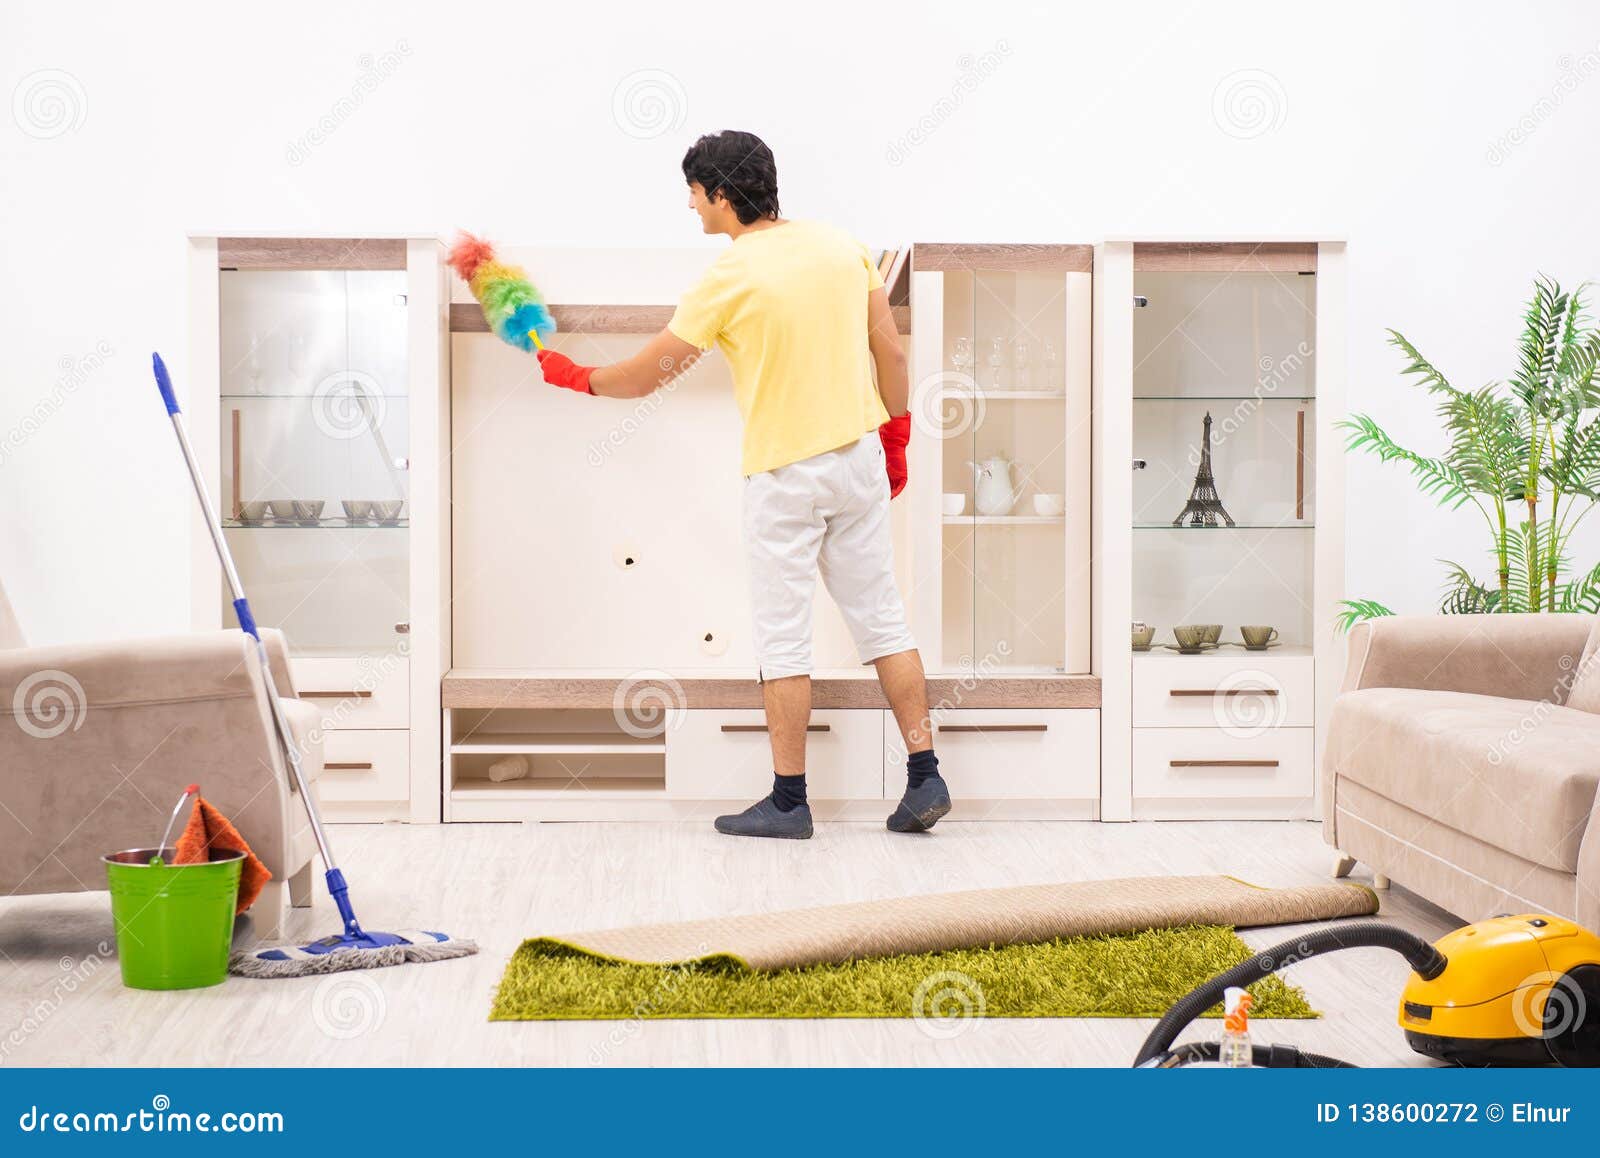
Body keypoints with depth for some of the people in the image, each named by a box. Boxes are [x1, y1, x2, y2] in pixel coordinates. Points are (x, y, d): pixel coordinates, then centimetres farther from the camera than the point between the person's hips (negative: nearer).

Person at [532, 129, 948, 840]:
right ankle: (924, 776, 10)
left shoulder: (729, 277, -13)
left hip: (784, 474, -6)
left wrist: (575, 376, 12)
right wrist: (895, 440, 16)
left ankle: (788, 801, 8)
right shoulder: (842, 246, 3)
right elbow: (889, 351, 6)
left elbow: (642, 379, -6)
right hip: (861, 459, 6)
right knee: (881, 618, 11)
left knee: (783, 639, 3)